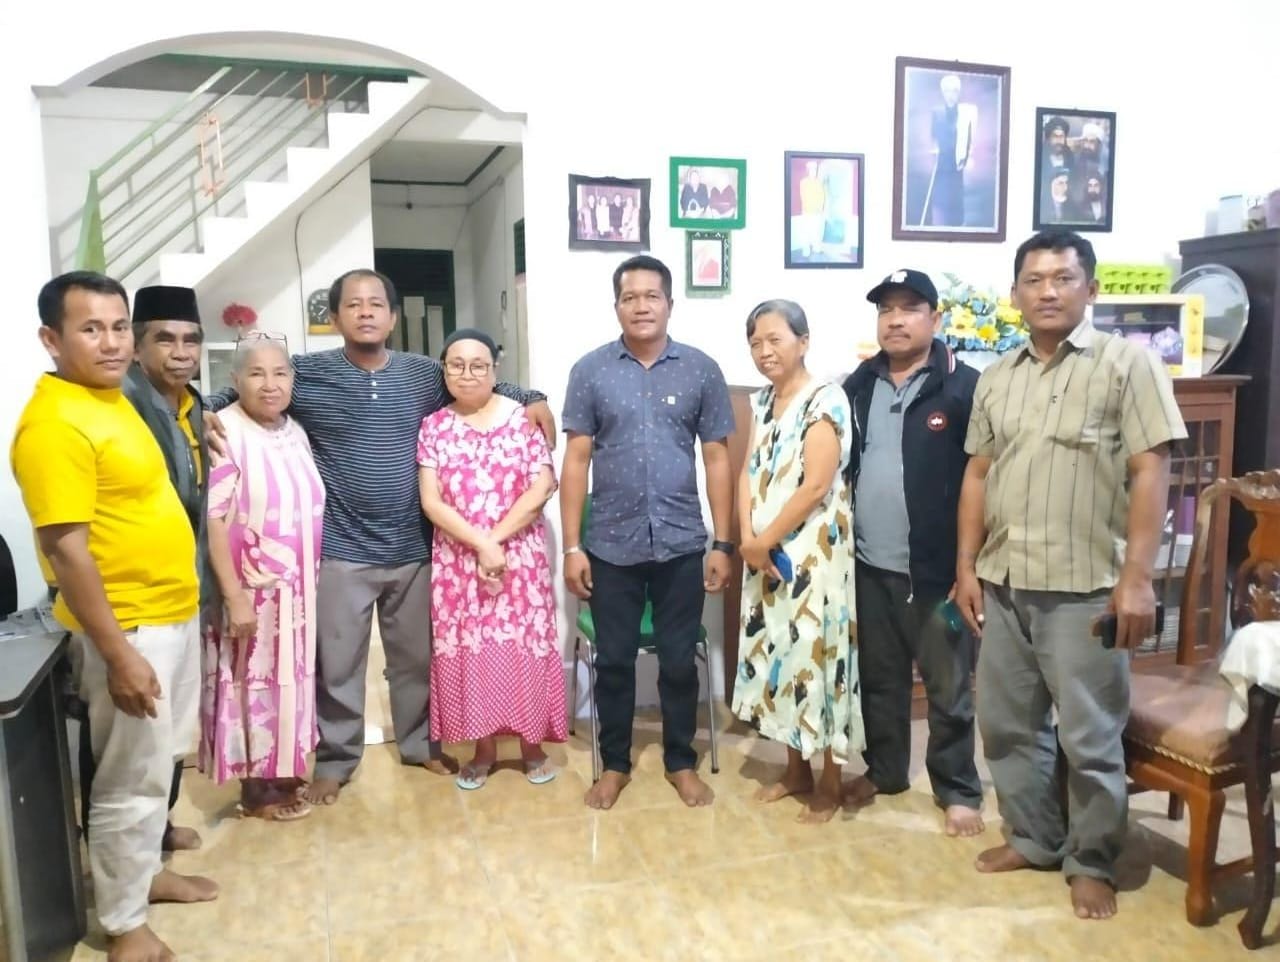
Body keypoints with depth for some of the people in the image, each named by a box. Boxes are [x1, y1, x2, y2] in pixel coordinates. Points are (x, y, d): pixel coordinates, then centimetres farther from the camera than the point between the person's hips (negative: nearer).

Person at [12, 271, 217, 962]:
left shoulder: (110, 398, 8)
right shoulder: (54, 423, -21)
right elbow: (66, 549, -24)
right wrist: (118, 654, -23)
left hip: (172, 612, 9)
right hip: (127, 627, -9)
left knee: (160, 761, 22)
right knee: (133, 779, 5)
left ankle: (143, 870, 41)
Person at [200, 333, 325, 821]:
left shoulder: (295, 432, 6)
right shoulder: (224, 432, -17)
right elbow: (213, 520, -20)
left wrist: (311, 582, 13)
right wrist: (235, 597, -22)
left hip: (298, 587, 7)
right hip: (253, 591, -7)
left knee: (290, 680, 16)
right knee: (254, 684, 5)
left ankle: (281, 771, 33)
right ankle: (257, 790, 21)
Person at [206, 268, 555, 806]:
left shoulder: (426, 375, 3)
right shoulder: (305, 374, -4)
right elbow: (241, 395, 6)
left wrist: (532, 400, 4)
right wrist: (206, 414, -14)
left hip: (411, 548, 3)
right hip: (341, 551, -2)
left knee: (417, 657, 17)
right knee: (338, 665, 8)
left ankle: (419, 743, 37)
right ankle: (334, 760, 28)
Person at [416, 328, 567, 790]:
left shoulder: (523, 419, -2)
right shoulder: (433, 427, 2)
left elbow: (541, 489, -8)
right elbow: (431, 502, -5)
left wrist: (496, 541, -14)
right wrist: (480, 544, -16)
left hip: (520, 558, -1)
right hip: (457, 561, 2)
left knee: (525, 647, 3)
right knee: (468, 650, 7)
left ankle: (533, 746, 22)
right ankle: (484, 750, 24)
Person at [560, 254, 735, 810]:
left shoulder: (701, 370, 1)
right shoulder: (590, 371, 0)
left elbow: (717, 459, 3)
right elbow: (576, 460, 0)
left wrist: (722, 544, 0)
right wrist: (572, 546, -4)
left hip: (681, 545, 0)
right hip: (611, 546, 0)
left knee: (678, 661, 11)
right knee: (614, 661, 12)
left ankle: (681, 762, 31)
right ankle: (614, 764, 30)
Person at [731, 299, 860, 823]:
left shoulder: (826, 401, -12)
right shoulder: (762, 400, 10)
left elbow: (816, 487, -18)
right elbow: (748, 473, 6)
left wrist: (765, 541, -13)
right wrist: (748, 538, -8)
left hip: (812, 554, -7)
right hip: (766, 554, 7)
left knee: (816, 654, 0)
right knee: (778, 652, 13)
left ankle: (830, 780, 17)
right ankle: (796, 769, 28)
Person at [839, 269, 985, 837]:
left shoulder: (964, 387, -8)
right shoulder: (858, 385, 8)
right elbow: (839, 470, 12)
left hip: (936, 569, -5)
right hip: (868, 566, 5)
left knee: (948, 689, 9)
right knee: (878, 677, 18)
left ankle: (958, 791, 25)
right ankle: (884, 770, 36)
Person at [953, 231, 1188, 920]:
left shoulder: (1127, 362, -4)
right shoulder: (996, 377, 10)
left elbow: (1150, 474, -9)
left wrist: (1135, 577, -15)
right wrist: (967, 566, 8)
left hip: (1084, 588, -5)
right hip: (1003, 584, 6)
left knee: (1091, 737, 5)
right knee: (1007, 724, 15)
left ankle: (1093, 864, 24)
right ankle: (1032, 838, 34)